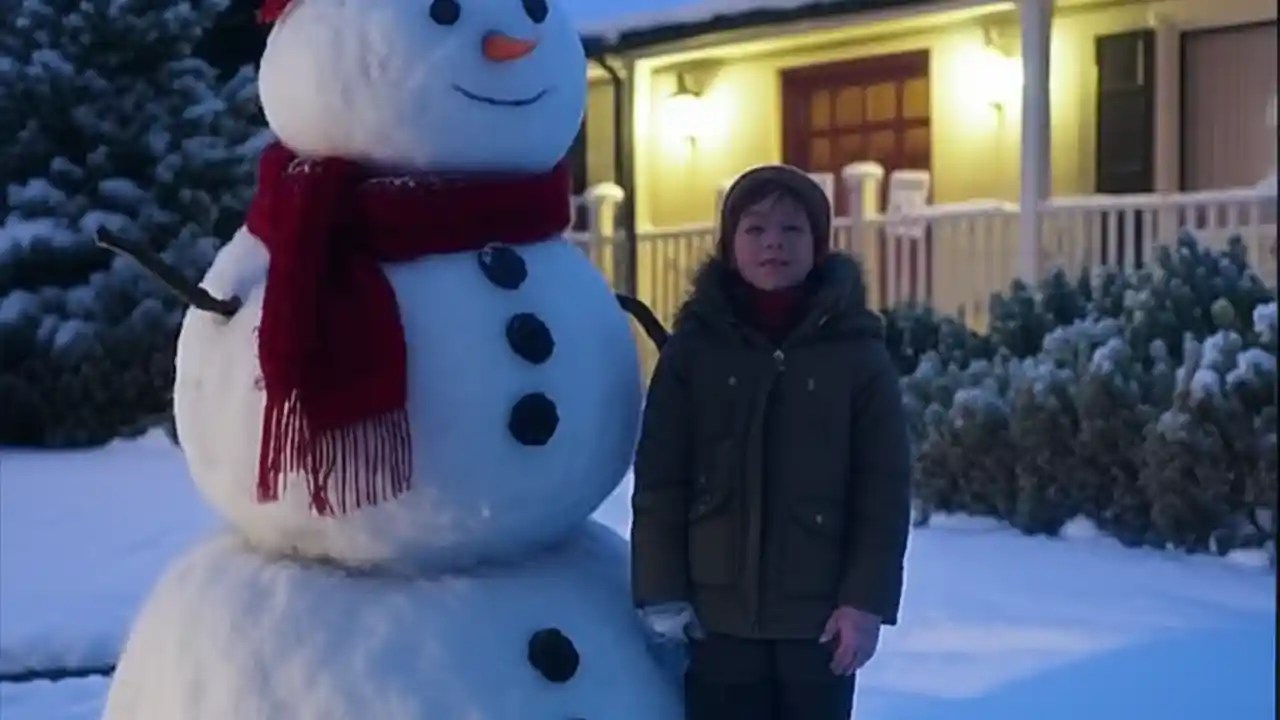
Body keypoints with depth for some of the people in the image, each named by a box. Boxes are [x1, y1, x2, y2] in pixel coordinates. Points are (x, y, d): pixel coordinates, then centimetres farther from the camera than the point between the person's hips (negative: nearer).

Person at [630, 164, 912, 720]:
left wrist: (868, 598, -9)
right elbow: (659, 483, 0)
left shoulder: (857, 352, -2)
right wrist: (661, 593, -6)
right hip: (720, 611, 0)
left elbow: (885, 490, -2)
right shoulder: (693, 348, 0)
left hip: (821, 612, 0)